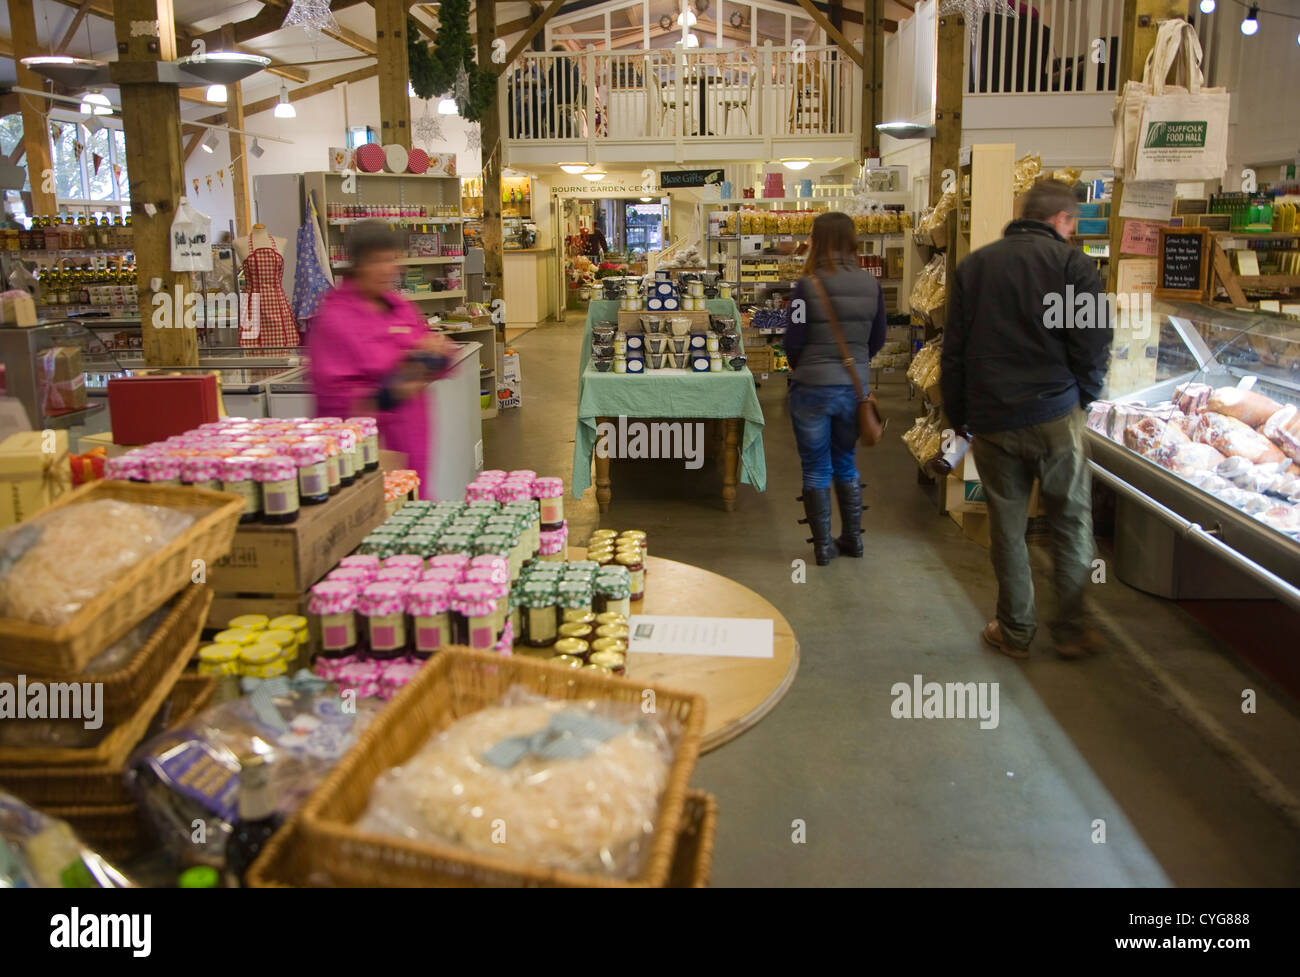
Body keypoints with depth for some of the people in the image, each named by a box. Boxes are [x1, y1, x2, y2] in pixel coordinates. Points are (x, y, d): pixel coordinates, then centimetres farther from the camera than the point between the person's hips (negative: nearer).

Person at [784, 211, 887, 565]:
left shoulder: (808, 286, -14)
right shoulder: (871, 285, -1)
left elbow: (793, 341, -11)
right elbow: (877, 339, 5)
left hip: (812, 388, -4)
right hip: (854, 387, 4)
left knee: (816, 469, 8)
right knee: (845, 463, 21)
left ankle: (823, 545, 15)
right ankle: (852, 538, 28)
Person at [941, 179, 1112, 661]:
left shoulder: (973, 265, 10)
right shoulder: (1072, 263, -2)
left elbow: (953, 350, 8)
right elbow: (1092, 345, -6)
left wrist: (959, 417, 14)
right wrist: (1082, 399, 10)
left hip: (990, 420, 3)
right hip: (1054, 414, -3)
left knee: (1006, 527, 12)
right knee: (1072, 523, 12)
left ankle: (1015, 631, 21)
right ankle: (1070, 630, 19)